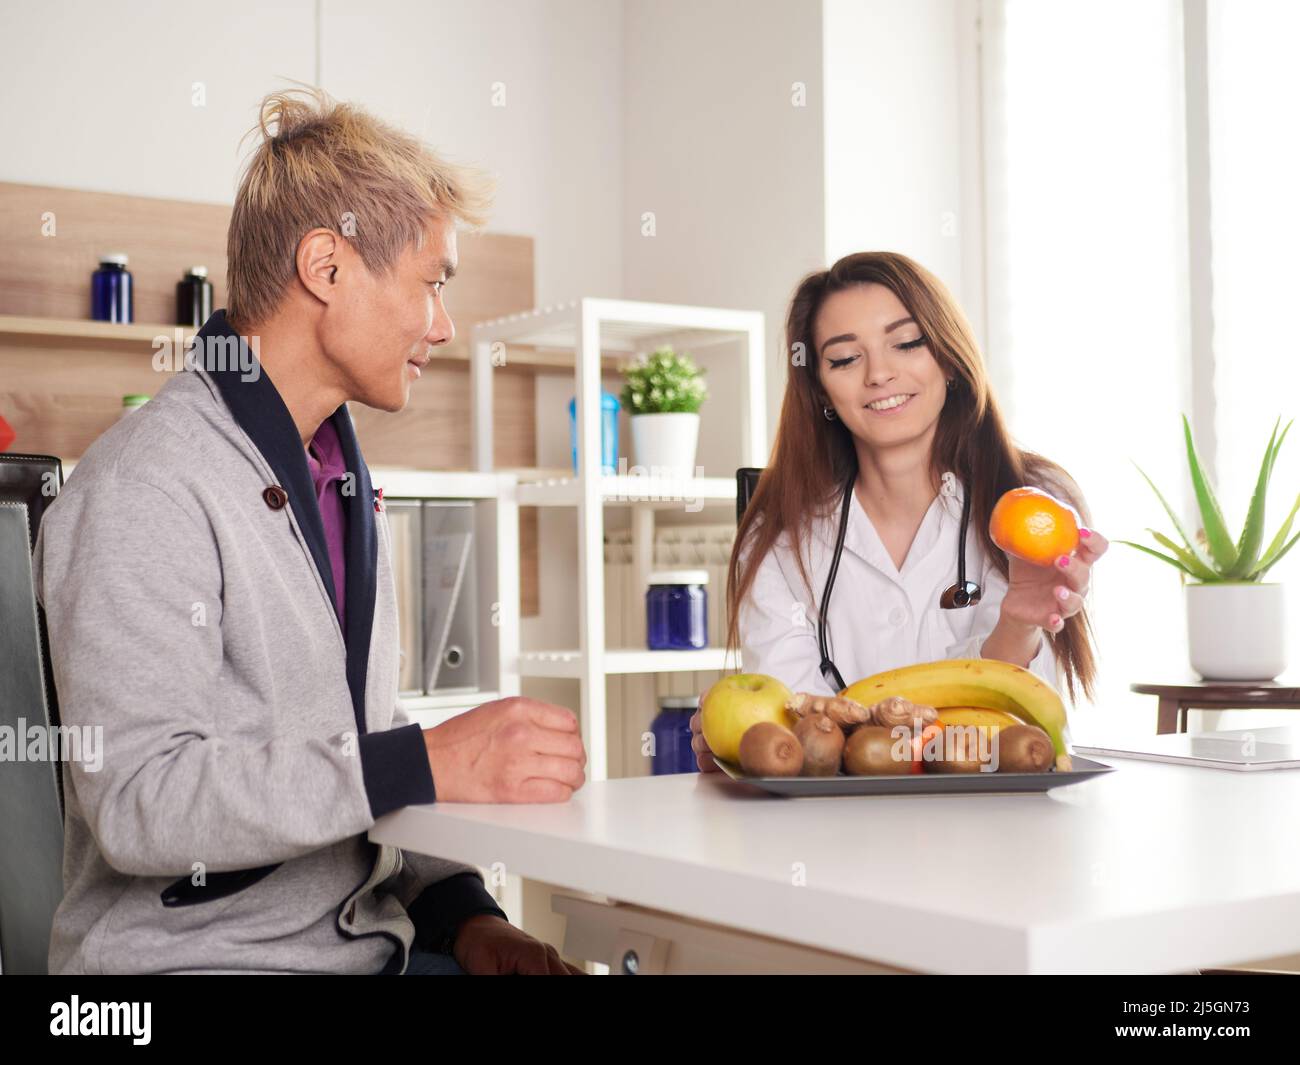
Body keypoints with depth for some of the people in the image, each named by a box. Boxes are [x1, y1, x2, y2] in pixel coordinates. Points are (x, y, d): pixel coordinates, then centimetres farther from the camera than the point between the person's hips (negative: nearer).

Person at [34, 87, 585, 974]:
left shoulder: (346, 483, 17)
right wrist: (430, 763, -24)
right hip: (197, 952, -7)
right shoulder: (143, 490, -12)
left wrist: (462, 912, 3)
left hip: (368, 942, 7)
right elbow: (138, 800, -21)